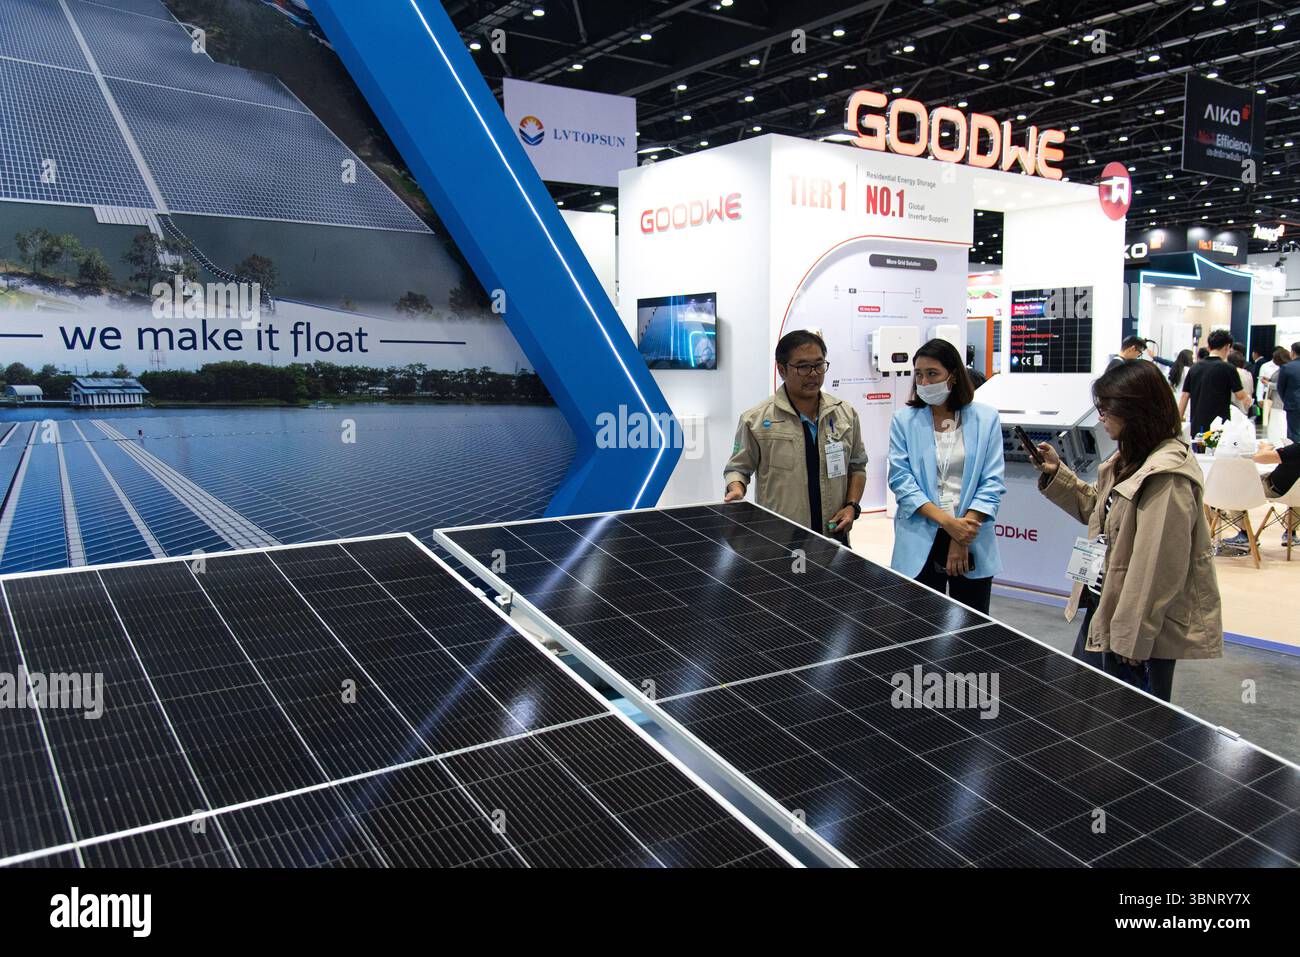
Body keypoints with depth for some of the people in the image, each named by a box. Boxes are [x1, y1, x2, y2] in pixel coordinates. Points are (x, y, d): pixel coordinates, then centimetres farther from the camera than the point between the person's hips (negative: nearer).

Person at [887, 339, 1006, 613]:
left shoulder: (986, 418, 1)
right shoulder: (904, 420, 1)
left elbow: (992, 482, -3)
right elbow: (901, 479, -5)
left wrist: (962, 538, -11)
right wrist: (947, 522, -15)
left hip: (974, 543, 1)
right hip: (920, 542, 0)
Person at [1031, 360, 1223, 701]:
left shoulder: (1167, 476, -25)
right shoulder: (1130, 460, 7)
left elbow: (1160, 568, -26)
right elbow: (1096, 509, 22)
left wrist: (1131, 638, -21)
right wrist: (1057, 472, 8)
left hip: (1143, 632, -10)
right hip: (1102, 610, 10)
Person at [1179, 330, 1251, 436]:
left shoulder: (1194, 368, 6)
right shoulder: (1227, 369, -9)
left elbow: (1184, 396, 6)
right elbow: (1241, 396, 1)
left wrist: (1178, 423, 10)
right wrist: (1248, 398, 25)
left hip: (1196, 428, 5)